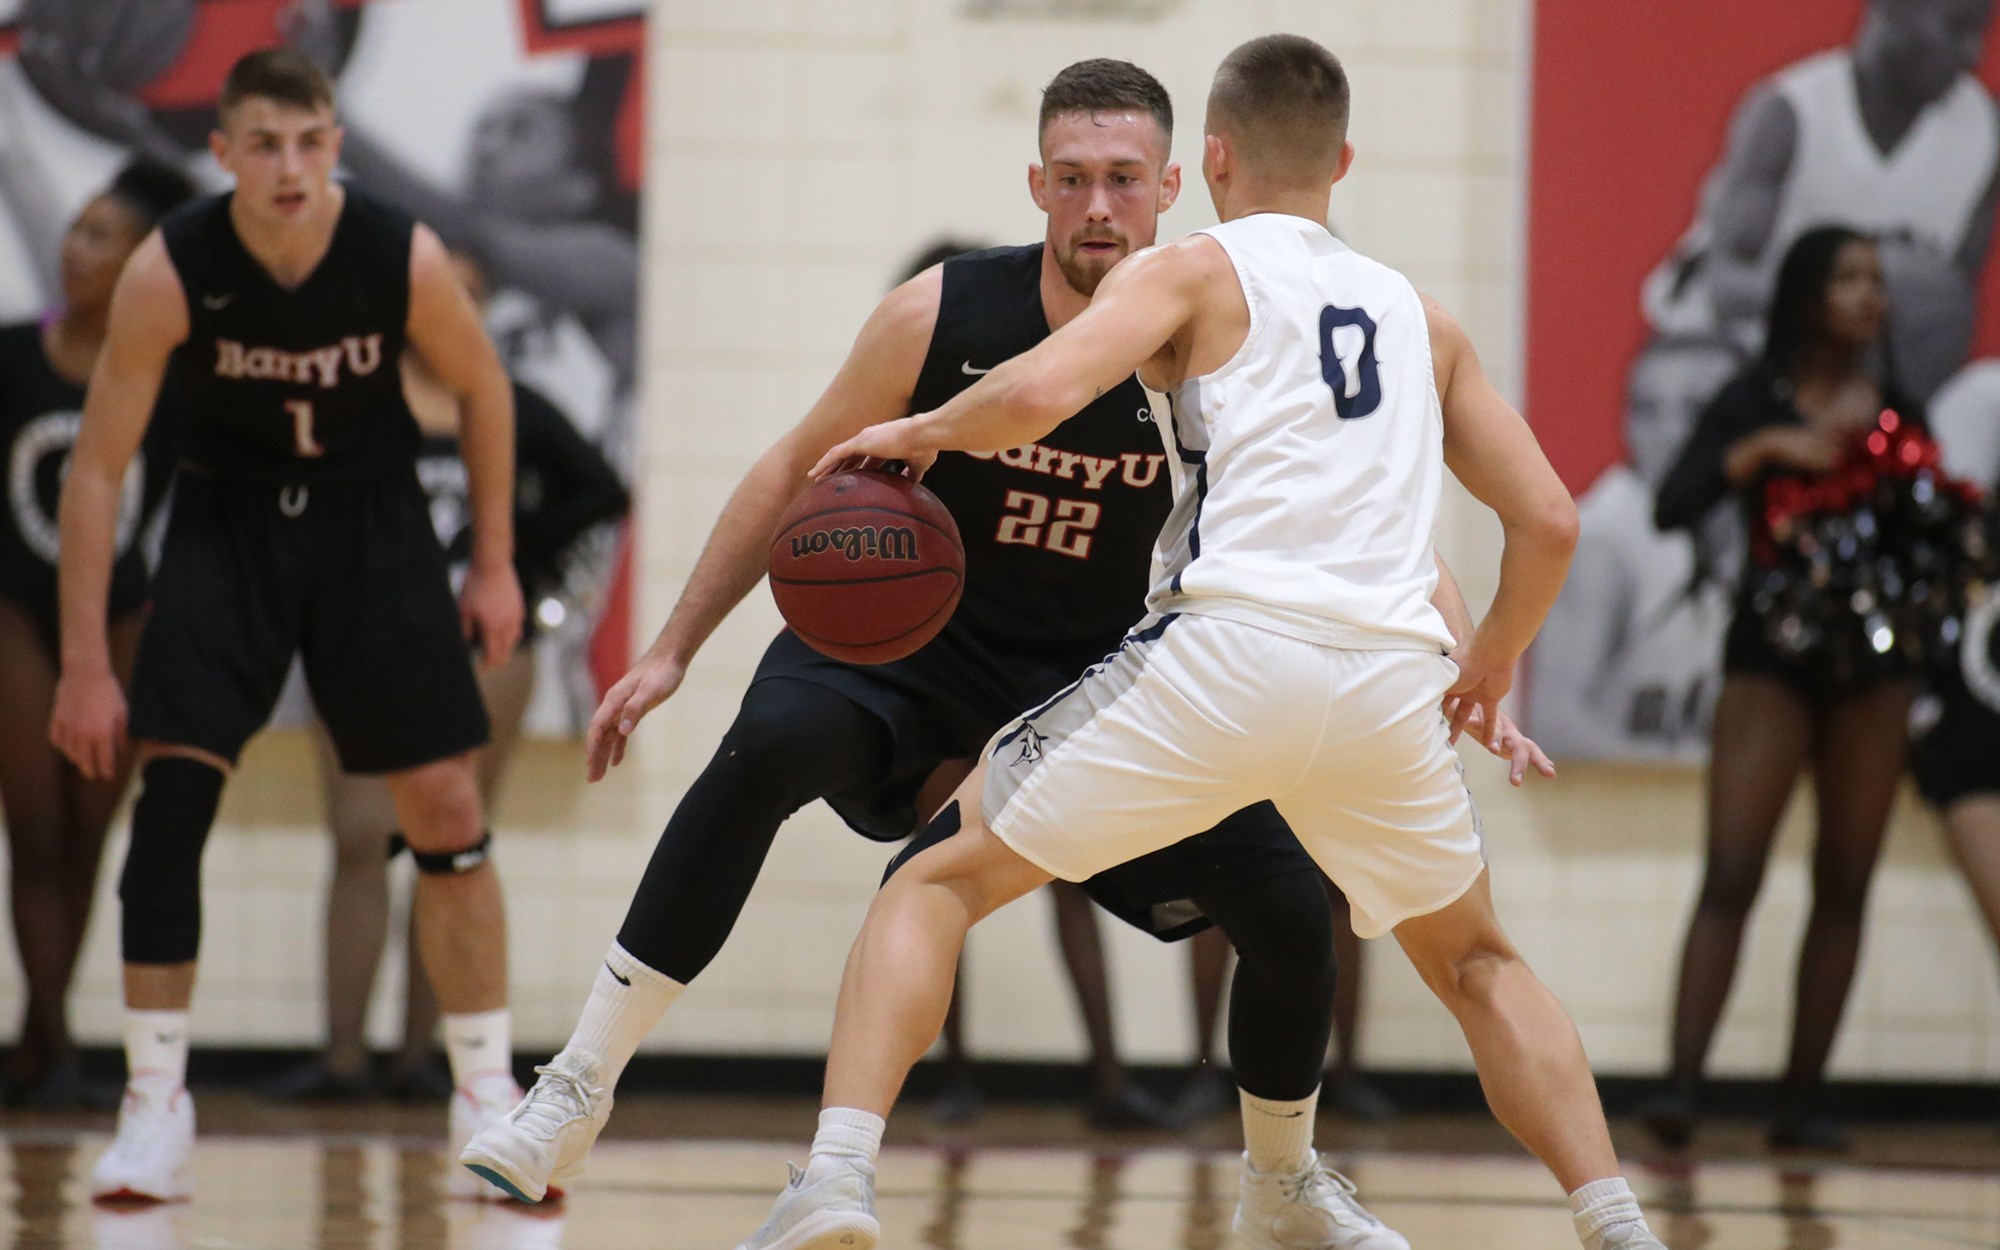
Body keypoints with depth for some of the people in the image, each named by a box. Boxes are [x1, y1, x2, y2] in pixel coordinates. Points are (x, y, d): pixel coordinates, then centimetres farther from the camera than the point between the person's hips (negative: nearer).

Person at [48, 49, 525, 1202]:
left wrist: (496, 563, 2)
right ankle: (156, 1107, -7)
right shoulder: (169, 272, -23)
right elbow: (98, 466, -16)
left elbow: (485, 390, 0)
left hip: (371, 513, 1)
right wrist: (86, 665, -18)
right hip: (228, 514, -1)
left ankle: (487, 1094, 11)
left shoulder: (406, 259, -21)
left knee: (446, 806, -2)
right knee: (171, 794, -14)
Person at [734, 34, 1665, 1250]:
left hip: (1228, 647, -4)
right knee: (1477, 964, 29)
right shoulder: (1421, 316, 26)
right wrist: (1495, 658, 41)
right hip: (1392, 674, 4)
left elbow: (1040, 392, -7)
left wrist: (917, 432, 12)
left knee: (941, 881, 9)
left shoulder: (1196, 271, 12)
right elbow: (1549, 520, 24)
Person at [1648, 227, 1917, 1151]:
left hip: (1872, 663, 4)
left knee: (1846, 885, 2)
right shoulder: (1754, 403, 0)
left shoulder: (1897, 413, 11)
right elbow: (1673, 508, -12)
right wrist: (1762, 449, -22)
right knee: (1732, 876, -13)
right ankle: (1682, 1084, -19)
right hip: (1772, 654, -4)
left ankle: (1804, 1097, 5)